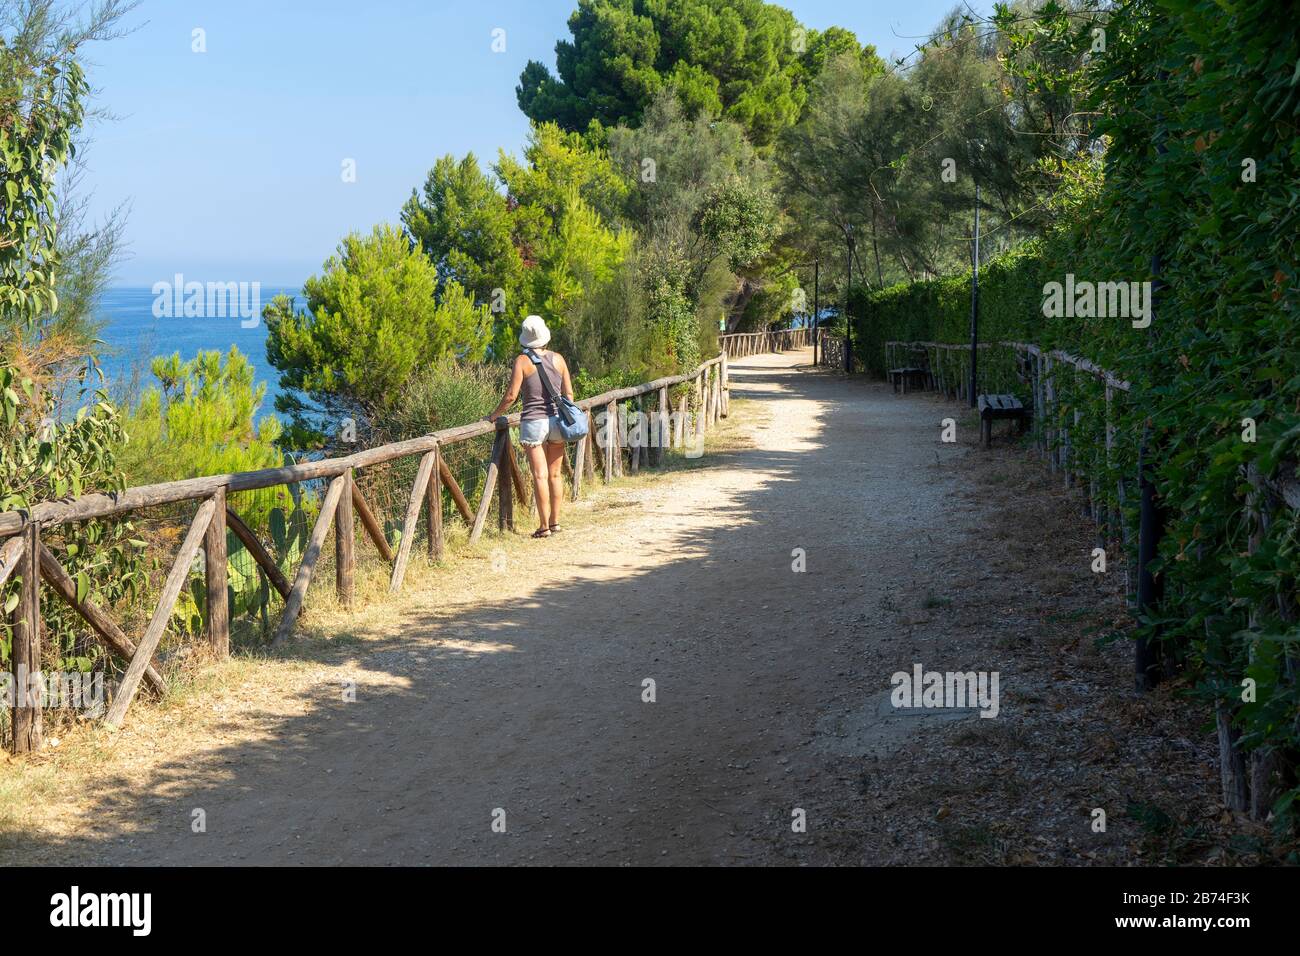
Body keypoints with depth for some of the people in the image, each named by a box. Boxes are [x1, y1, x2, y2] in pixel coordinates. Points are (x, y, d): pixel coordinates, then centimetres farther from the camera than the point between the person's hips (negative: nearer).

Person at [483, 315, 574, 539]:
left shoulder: (522, 361, -7)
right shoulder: (558, 359, 5)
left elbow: (511, 395, -9)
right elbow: (569, 394, 8)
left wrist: (494, 415, 3)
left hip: (533, 422, -4)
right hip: (557, 419, 4)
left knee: (540, 476, -3)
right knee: (555, 474, 13)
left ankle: (544, 526, -3)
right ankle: (555, 521, 17)